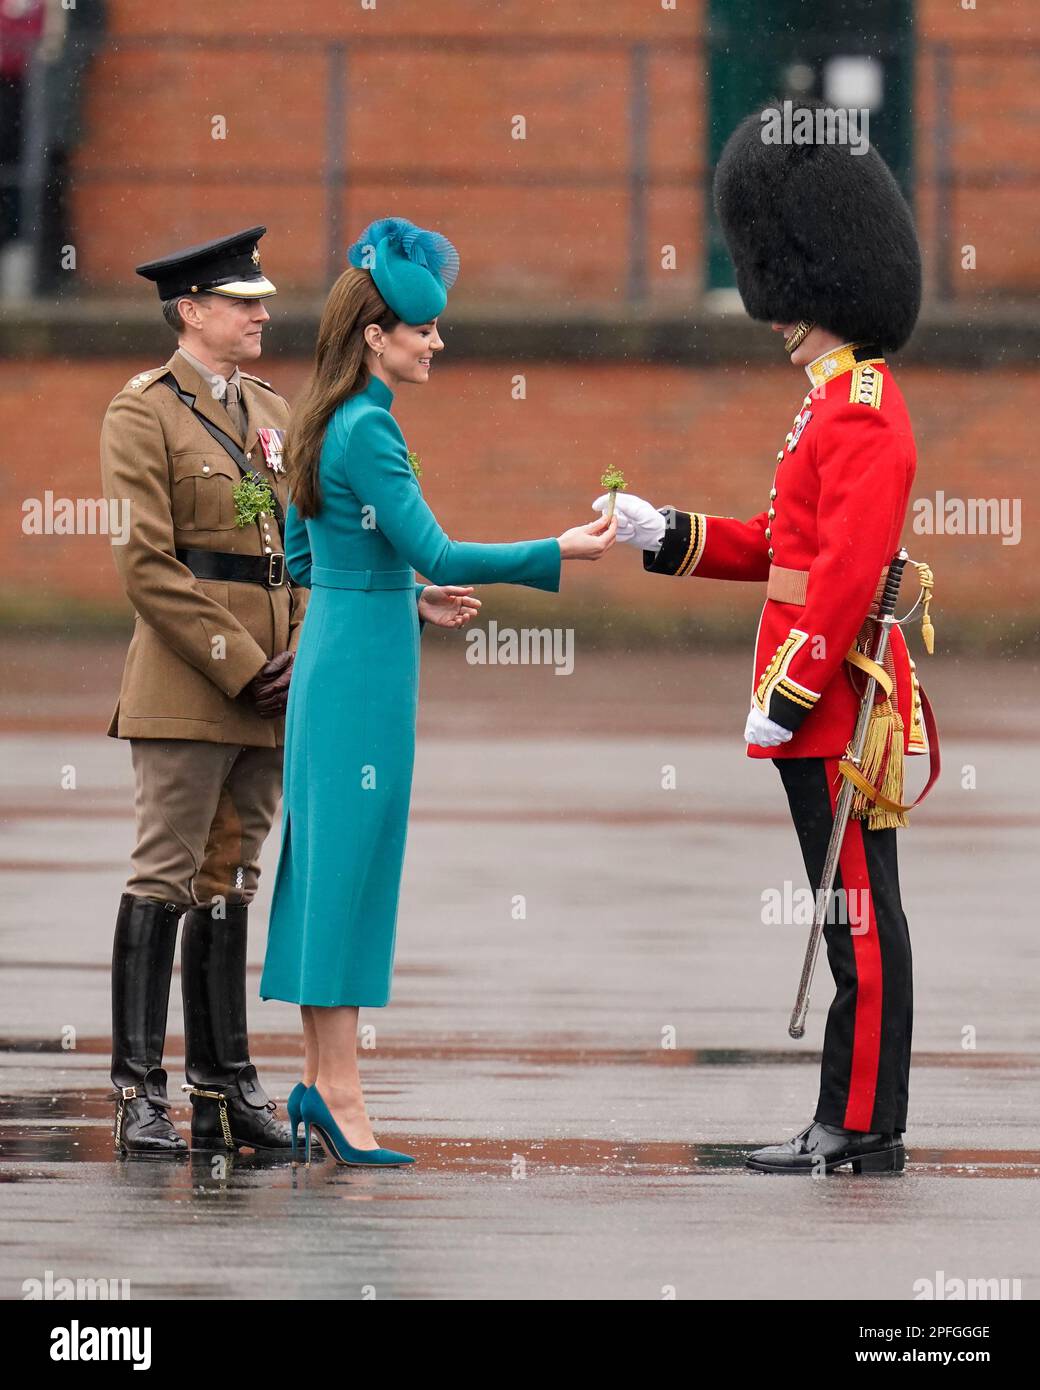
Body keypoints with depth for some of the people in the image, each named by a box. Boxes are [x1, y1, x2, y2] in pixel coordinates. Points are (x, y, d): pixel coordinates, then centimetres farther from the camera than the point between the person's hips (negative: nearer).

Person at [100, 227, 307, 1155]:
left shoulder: (273, 413, 17)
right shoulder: (145, 413, -5)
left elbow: (307, 545, 18)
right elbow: (146, 564, -12)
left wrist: (300, 657, 2)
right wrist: (239, 667, -14)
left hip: (268, 688, 7)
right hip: (184, 687, -7)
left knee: (230, 885, 10)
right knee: (165, 881, -6)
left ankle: (226, 1088, 12)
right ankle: (139, 1091, -5)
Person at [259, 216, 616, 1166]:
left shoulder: (329, 423, 13)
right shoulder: (367, 429, -16)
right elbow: (438, 553, -21)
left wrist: (410, 598, 17)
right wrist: (559, 553, -17)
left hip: (336, 652, 10)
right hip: (365, 666, -10)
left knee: (338, 859, 11)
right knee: (354, 854, -7)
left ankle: (323, 1078, 13)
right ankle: (338, 1088, -6)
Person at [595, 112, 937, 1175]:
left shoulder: (861, 412, -15)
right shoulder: (840, 402, 18)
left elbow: (848, 569, -21)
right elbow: (779, 545, 24)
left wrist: (785, 694, -21)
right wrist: (663, 534, 17)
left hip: (833, 697, -10)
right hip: (826, 704, 10)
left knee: (860, 914, -6)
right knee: (853, 914, 10)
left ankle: (863, 1127, -4)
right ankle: (852, 1120, 13)